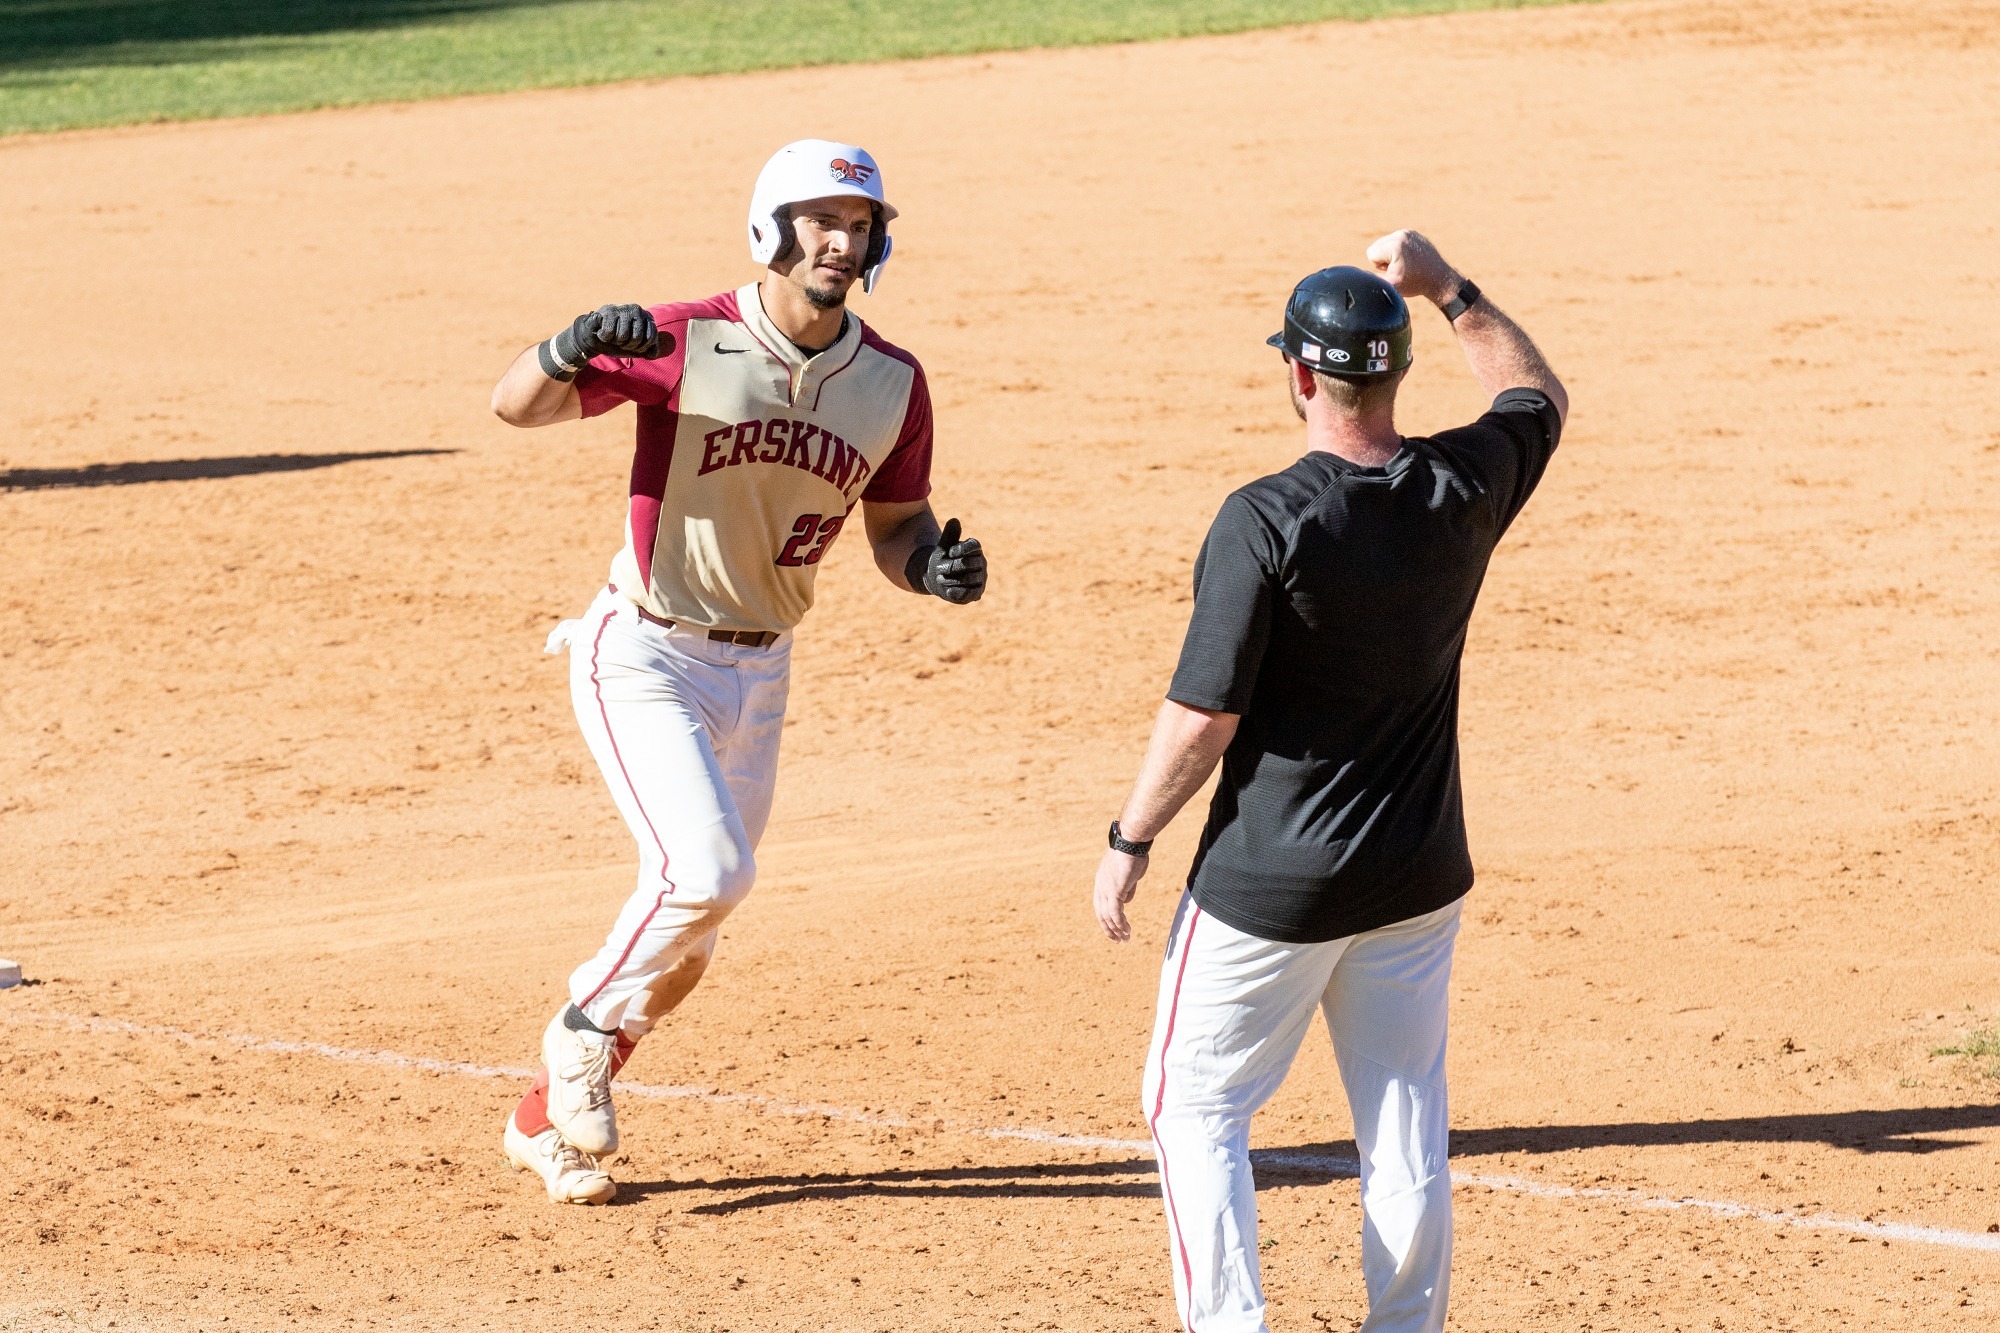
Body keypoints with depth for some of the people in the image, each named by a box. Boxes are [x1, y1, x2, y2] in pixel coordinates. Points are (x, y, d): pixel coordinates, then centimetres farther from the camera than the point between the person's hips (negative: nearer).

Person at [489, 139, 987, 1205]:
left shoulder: (892, 384, -3)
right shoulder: (684, 345, -17)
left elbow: (895, 524, 9)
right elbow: (516, 405, -18)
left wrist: (934, 564, -14)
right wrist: (572, 349, -40)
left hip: (757, 673, 6)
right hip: (643, 657, -6)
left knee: (691, 931, 11)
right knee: (709, 869, -23)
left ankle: (547, 1120, 28)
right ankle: (584, 1033, 4)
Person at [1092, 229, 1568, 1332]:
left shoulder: (1267, 520, -20)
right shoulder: (1463, 491, -5)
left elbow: (1204, 714, -17)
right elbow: (1539, 395, 19)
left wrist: (1130, 840, -6)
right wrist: (1447, 290, 18)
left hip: (1272, 882, -5)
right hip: (1417, 871, 5)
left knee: (1196, 1108, 9)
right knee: (1404, 1124, 12)